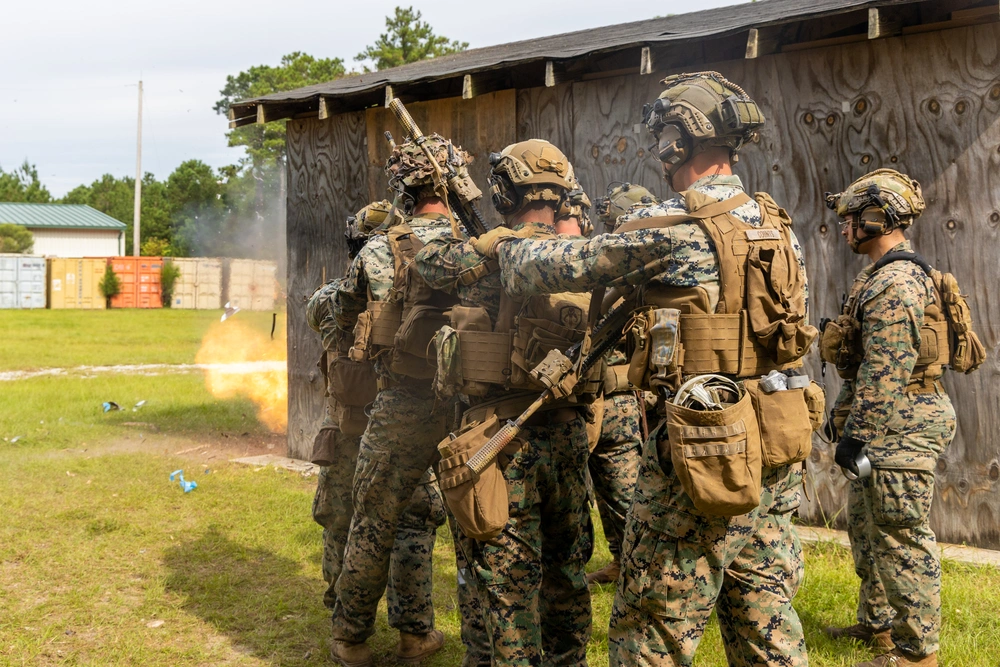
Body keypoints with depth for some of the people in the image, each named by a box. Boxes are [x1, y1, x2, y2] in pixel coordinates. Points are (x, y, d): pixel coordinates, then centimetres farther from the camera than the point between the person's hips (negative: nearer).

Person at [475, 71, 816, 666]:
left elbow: (566, 265, -7)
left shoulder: (672, 229, -14)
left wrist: (503, 246, 15)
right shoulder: (777, 227, 9)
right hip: (778, 452, 8)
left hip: (705, 454, -7)